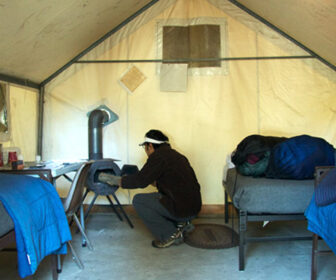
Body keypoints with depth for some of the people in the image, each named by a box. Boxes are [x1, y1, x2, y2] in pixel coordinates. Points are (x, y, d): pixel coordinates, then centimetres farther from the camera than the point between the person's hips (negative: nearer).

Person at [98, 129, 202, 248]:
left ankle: (170, 235, 0)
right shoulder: (173, 154, 15)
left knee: (138, 200, -3)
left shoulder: (159, 155, -12)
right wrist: (152, 181, 26)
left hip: (182, 209, -9)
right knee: (154, 197, 25)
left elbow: (140, 180, -13)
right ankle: (182, 223, 15)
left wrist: (115, 180, -2)